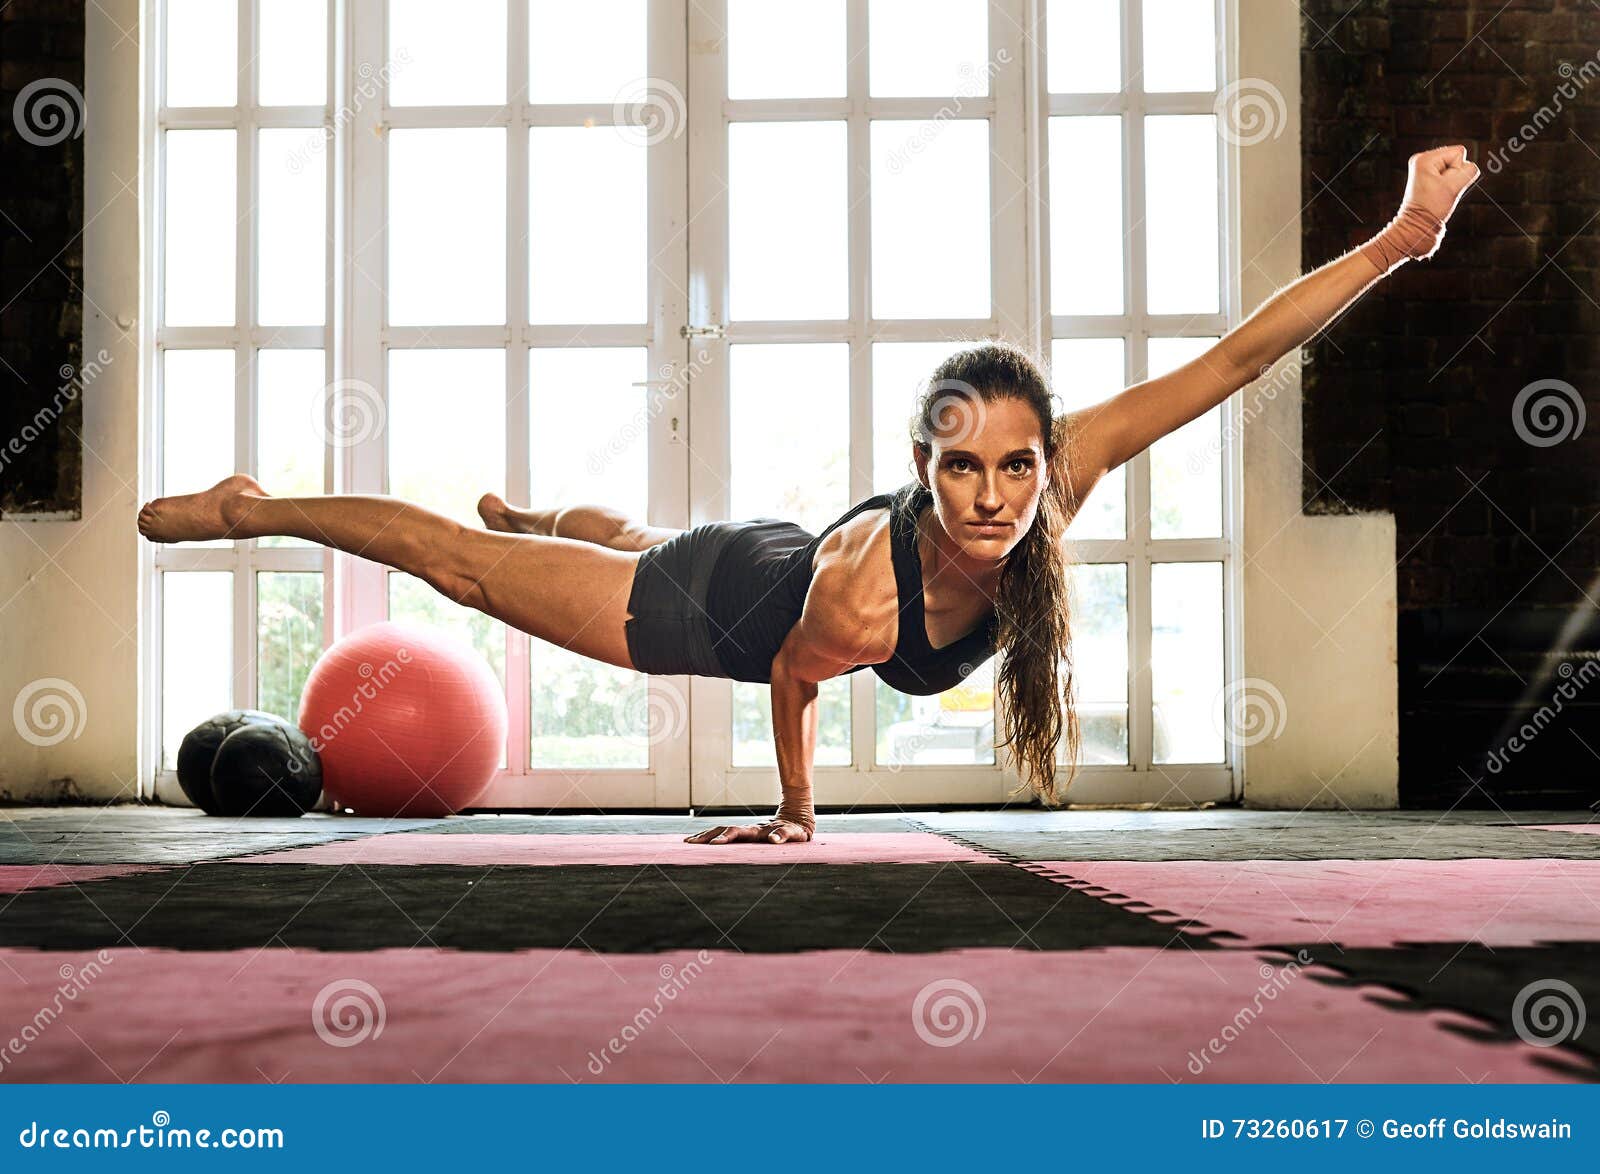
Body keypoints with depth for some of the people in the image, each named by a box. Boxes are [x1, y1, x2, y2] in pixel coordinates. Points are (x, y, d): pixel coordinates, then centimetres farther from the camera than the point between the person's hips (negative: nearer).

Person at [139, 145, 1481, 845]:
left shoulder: (1056, 482, -35)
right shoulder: (865, 597, -45)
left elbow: (1228, 360, -37)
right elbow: (790, 679, -23)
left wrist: (1402, 240, -41)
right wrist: (794, 814, -4)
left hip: (772, 557, 6)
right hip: (698, 612, -6)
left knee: (631, 534, 39)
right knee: (467, 565, 16)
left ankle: (536, 507, 73)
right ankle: (250, 508, 38)